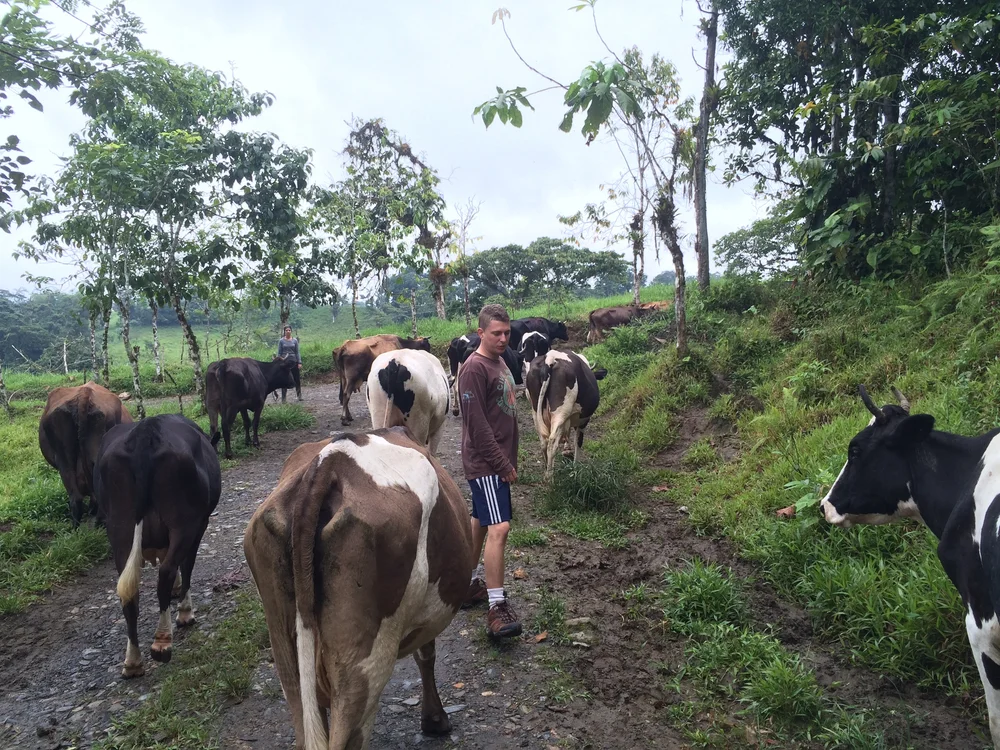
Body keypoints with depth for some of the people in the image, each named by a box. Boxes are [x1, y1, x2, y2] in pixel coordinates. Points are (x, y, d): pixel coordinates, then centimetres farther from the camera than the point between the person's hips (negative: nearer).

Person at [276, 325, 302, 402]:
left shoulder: (295, 340, 5)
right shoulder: (281, 341, 1)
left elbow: (297, 352, 5)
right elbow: (279, 353, 2)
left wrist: (299, 362, -2)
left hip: (294, 361, 1)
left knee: (297, 379, 3)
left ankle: (299, 395, 15)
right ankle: (283, 398, 6)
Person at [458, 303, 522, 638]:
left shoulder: (500, 363, 12)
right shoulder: (474, 368, -16)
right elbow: (477, 424, -19)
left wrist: (510, 459, 16)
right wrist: (502, 464, -17)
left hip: (498, 461, 9)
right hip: (485, 463, -9)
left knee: (480, 521, 17)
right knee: (499, 527, -13)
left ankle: (469, 585, 30)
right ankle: (497, 607, -9)